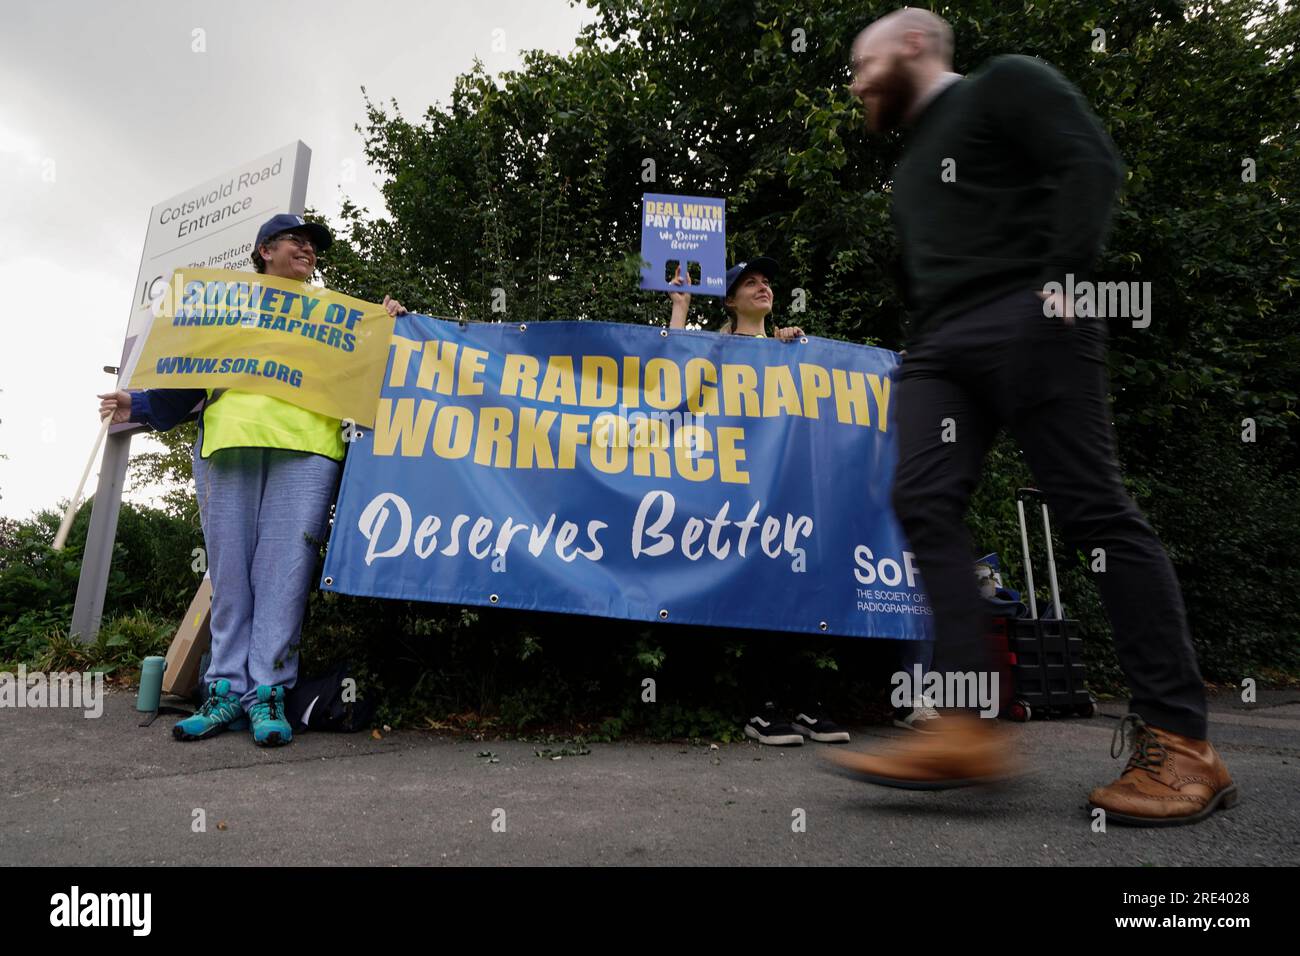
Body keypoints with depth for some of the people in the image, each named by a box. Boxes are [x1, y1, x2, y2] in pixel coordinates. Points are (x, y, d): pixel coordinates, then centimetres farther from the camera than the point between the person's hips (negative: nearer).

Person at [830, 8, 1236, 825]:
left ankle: (1181, 742, -4)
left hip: (1024, 322, -7)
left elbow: (1091, 162, -3)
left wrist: (1063, 275, -16)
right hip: (940, 346, 7)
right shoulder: (913, 163, 33)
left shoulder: (1003, 85, 12)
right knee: (925, 502, -15)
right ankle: (969, 729, -20)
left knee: (1095, 510, -11)